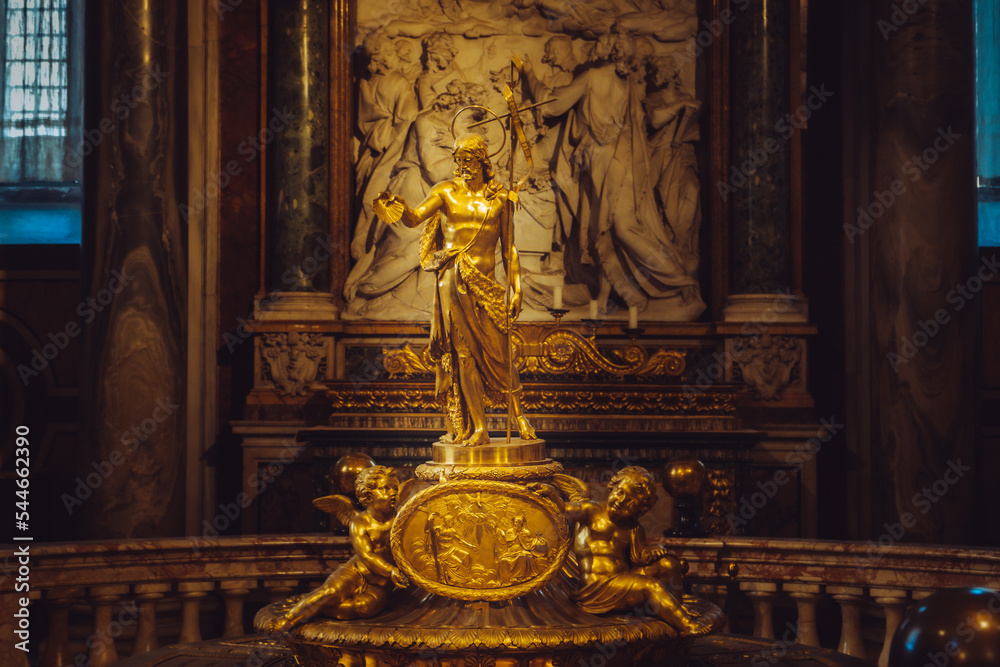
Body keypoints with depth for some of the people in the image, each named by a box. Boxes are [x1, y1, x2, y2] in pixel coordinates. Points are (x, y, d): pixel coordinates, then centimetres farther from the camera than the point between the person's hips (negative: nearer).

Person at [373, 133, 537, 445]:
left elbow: (509, 248, 10)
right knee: (462, 353, -1)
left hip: (484, 281, 0)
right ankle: (476, 428, 4)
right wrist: (398, 205, -30)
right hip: (452, 280, 0)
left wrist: (516, 288, 4)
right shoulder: (447, 192, 6)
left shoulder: (499, 198, 8)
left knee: (497, 351, -3)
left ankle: (520, 418, 12)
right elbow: (414, 218, -8)